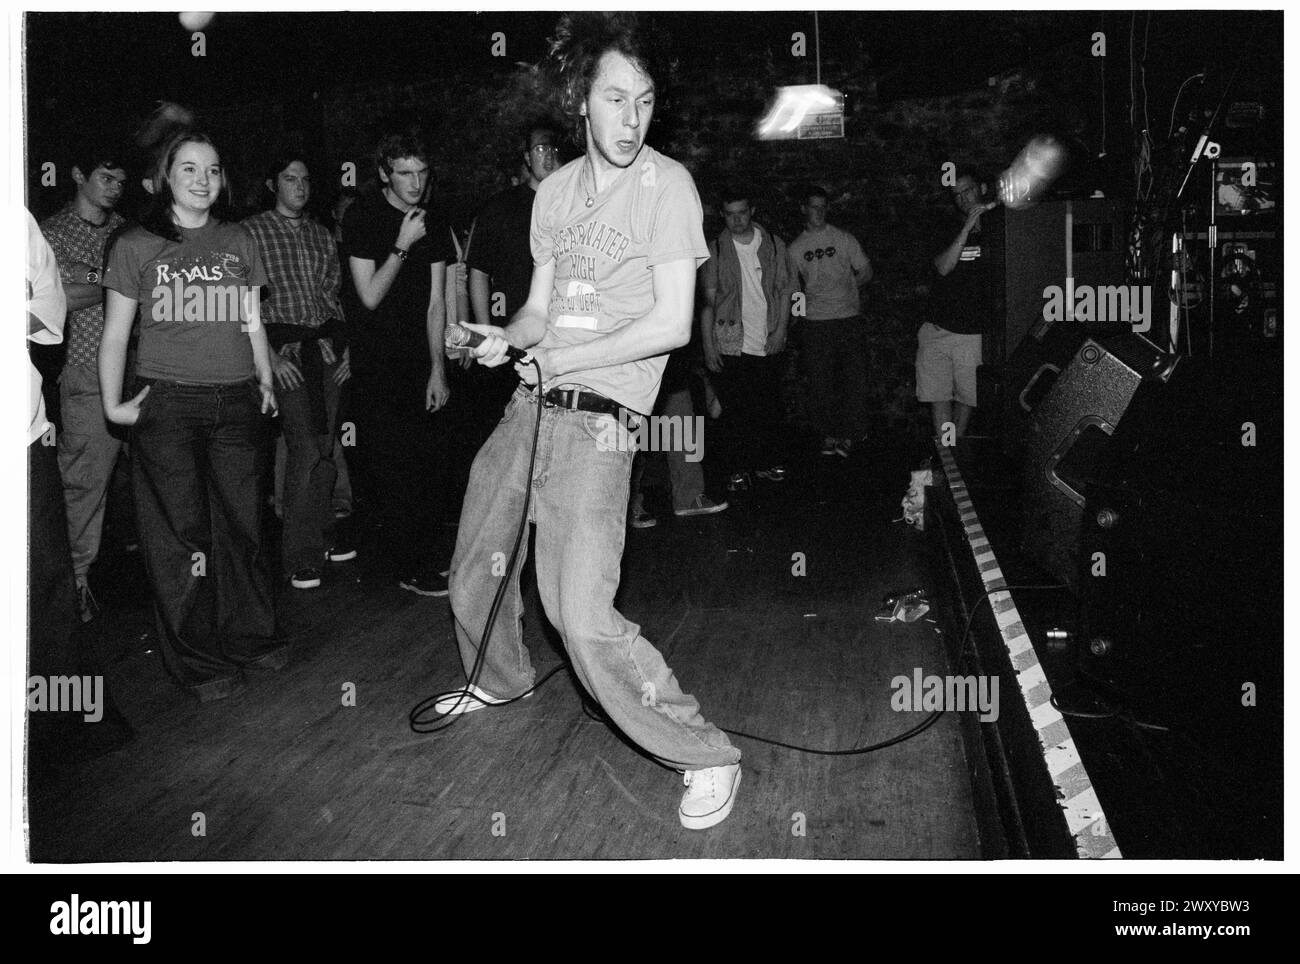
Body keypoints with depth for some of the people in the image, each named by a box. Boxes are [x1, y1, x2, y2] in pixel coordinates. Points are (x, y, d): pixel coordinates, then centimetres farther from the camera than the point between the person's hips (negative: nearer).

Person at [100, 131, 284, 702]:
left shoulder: (238, 242, 13)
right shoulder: (135, 246, 4)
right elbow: (115, 333, 5)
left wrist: (265, 382, 12)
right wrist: (112, 404, -3)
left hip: (237, 403, 3)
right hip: (167, 403, -3)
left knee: (242, 524, 5)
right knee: (180, 533, -1)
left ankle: (250, 638, 22)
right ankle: (198, 661, 9)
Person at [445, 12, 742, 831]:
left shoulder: (667, 184, -6)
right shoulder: (557, 190, 13)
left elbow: (673, 323, -12)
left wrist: (566, 359, -13)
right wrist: (505, 339, -4)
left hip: (598, 424, -7)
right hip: (528, 406, 7)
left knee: (583, 616, -17)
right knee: (473, 577, 20)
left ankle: (707, 758, -3)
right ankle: (501, 679, 50)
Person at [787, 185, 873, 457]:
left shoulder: (844, 239, 6)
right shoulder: (795, 248, 9)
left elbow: (865, 273, 9)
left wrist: (842, 288, 0)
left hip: (849, 318, -1)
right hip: (816, 322, 1)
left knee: (854, 378, -4)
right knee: (821, 381, 2)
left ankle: (849, 433, 4)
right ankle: (830, 434, 12)